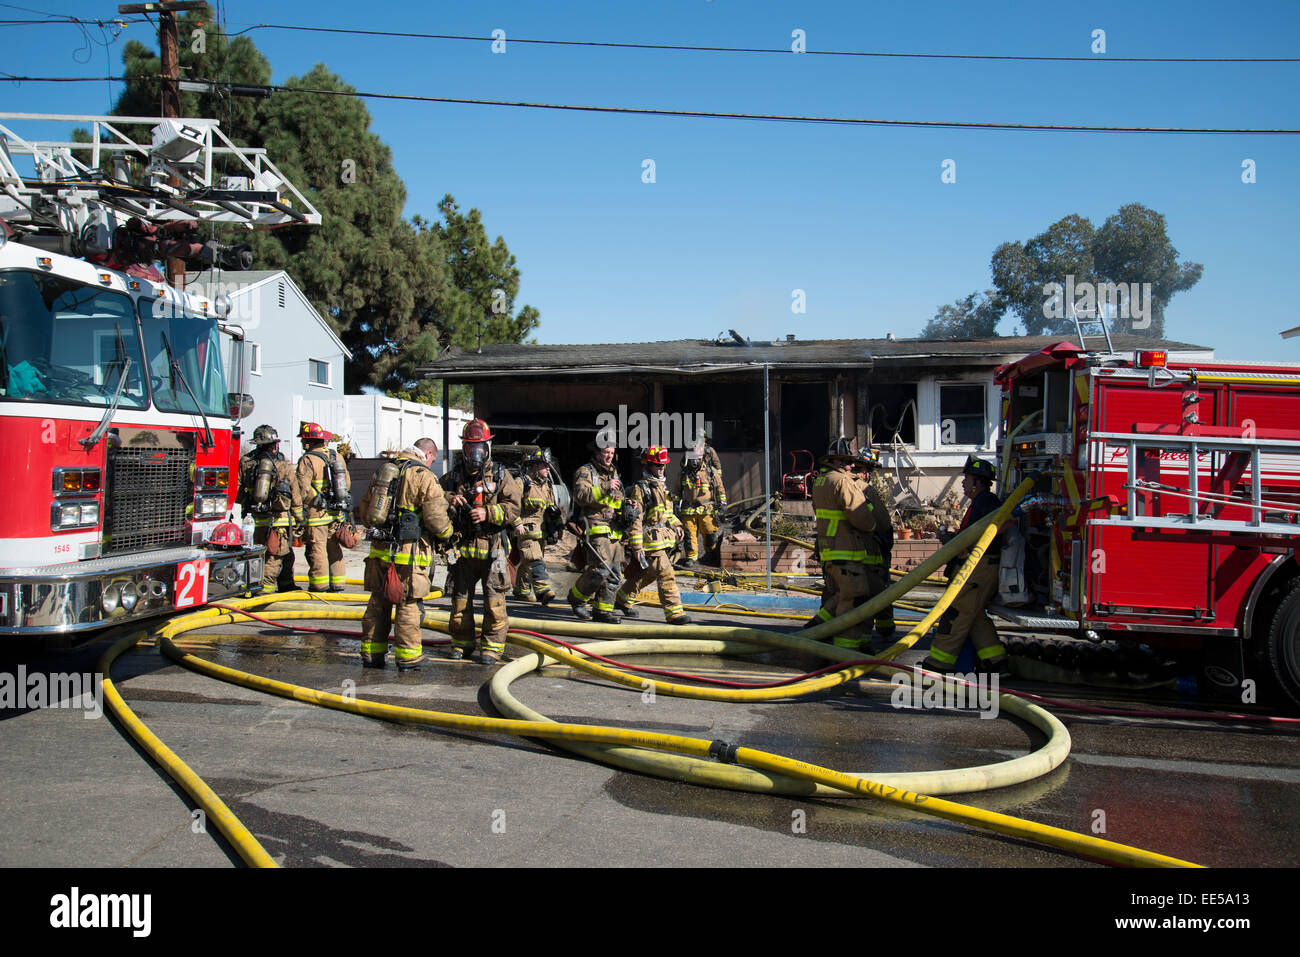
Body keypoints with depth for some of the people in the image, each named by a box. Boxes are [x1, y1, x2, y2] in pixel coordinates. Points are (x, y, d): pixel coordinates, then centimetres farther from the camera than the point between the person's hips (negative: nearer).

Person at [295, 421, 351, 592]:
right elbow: (347, 484, 14)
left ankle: (320, 586, 3)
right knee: (335, 548, 14)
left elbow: (302, 490, -19)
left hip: (318, 514, -7)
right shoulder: (337, 457, 9)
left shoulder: (308, 460, -12)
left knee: (317, 548, 1)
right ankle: (337, 584, 17)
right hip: (338, 513, 7)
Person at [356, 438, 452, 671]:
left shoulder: (382, 472, 12)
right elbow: (436, 518, -12)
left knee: (378, 603, 15)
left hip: (380, 549, 6)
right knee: (409, 606, 3)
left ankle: (371, 655, 22)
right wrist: (447, 533, 8)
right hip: (409, 554, -6)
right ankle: (408, 658, 7)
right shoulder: (424, 477, -10)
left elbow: (365, 513, 18)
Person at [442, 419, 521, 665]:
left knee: (494, 599, -4)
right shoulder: (454, 476, 11)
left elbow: (513, 506, -5)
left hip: (492, 548, -3)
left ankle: (492, 646, 5)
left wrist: (488, 513, -18)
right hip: (463, 547, 3)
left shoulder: (500, 475, 2)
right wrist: (448, 498, -8)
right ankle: (461, 643, 25)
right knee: (460, 598, 11)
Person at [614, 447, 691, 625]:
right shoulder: (640, 488, -11)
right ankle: (674, 613, -8)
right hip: (650, 541, -9)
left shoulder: (663, 486, 16)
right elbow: (635, 520, -14)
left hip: (663, 540, 9)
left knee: (646, 574, 19)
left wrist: (676, 525, 12)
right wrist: (637, 546, -18)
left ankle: (622, 599, 37)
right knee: (666, 575, -11)